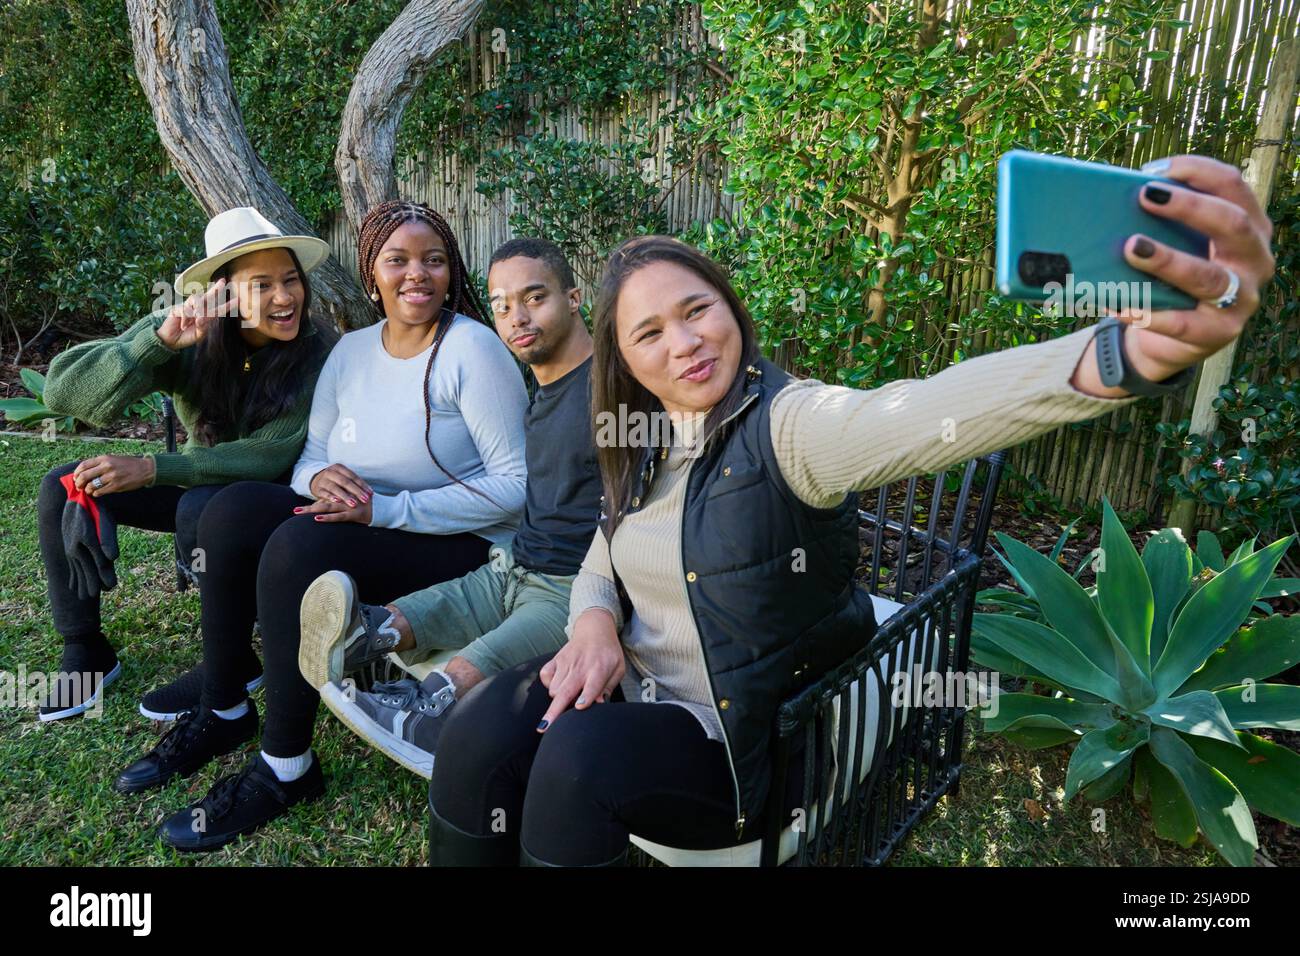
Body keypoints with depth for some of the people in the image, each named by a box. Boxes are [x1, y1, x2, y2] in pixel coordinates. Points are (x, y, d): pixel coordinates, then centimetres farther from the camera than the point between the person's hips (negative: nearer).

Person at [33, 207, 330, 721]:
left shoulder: (311, 352, -22)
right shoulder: (182, 337, -16)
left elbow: (273, 454, -26)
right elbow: (63, 391, -24)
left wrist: (152, 469, -31)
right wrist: (159, 340, -39)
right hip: (198, 480, 4)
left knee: (201, 508, -34)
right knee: (63, 488, -11)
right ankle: (85, 650, 4)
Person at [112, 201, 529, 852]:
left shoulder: (471, 349, -14)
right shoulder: (352, 351, 7)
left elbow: (516, 484, -20)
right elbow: (311, 455, 11)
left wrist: (386, 509, -24)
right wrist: (319, 476, -15)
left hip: (463, 548, -7)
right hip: (363, 525, 7)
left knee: (299, 546, -27)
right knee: (233, 509, -9)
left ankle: (286, 768, -9)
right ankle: (222, 713, 8)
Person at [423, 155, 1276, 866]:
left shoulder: (789, 423, -20)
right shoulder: (644, 452, 3)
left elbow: (922, 415, -40)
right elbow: (603, 560, 13)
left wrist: (1134, 351, -60)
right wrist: (595, 620, -12)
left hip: (749, 743, -5)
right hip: (636, 697, 6)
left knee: (577, 762, -26)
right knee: (483, 733, -16)